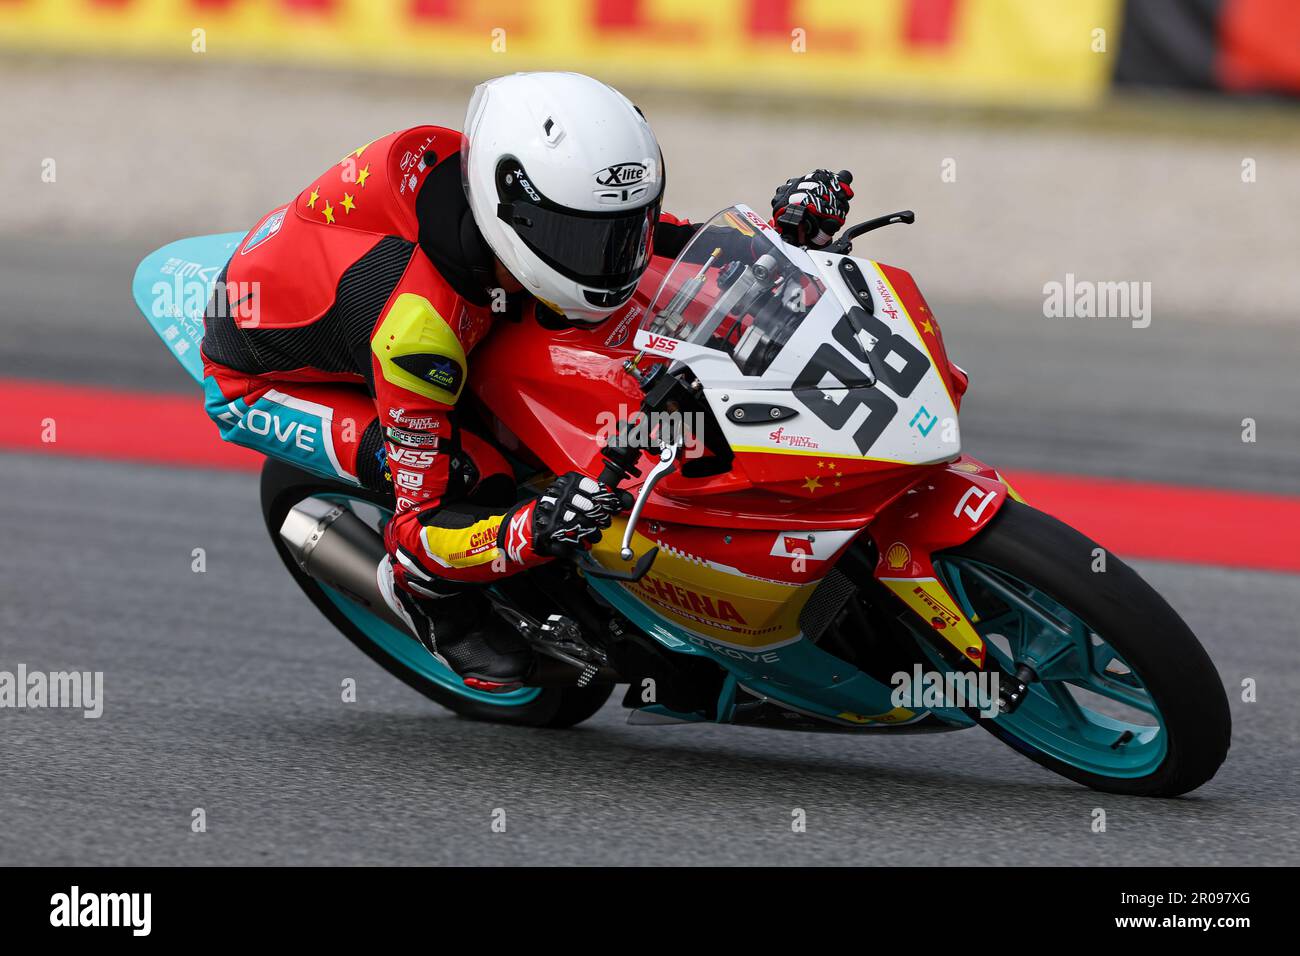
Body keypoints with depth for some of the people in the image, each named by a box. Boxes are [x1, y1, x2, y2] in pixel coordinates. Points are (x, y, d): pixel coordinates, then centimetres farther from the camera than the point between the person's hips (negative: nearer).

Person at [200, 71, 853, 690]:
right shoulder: (417, 325, -42)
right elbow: (423, 527, -36)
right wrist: (532, 531, -54)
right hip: (256, 381, -8)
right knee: (473, 480, -28)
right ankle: (419, 589, 5)